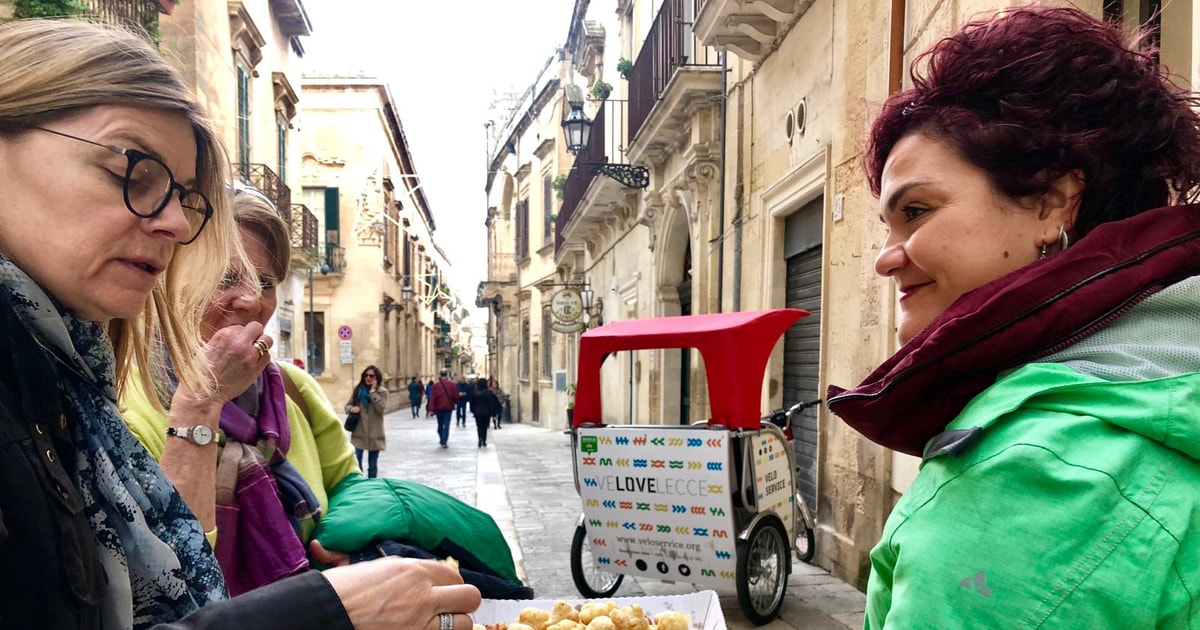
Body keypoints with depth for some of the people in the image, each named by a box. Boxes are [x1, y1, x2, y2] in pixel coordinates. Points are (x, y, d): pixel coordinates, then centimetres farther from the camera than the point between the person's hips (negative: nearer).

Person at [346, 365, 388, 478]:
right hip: (359, 432, 1)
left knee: (373, 464, 9)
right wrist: (352, 409, -13)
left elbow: (382, 408, -17)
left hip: (374, 434, -1)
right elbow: (347, 405, 10)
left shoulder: (382, 391, -3)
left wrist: (373, 391, -17)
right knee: (356, 461, -2)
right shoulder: (358, 390, 4)